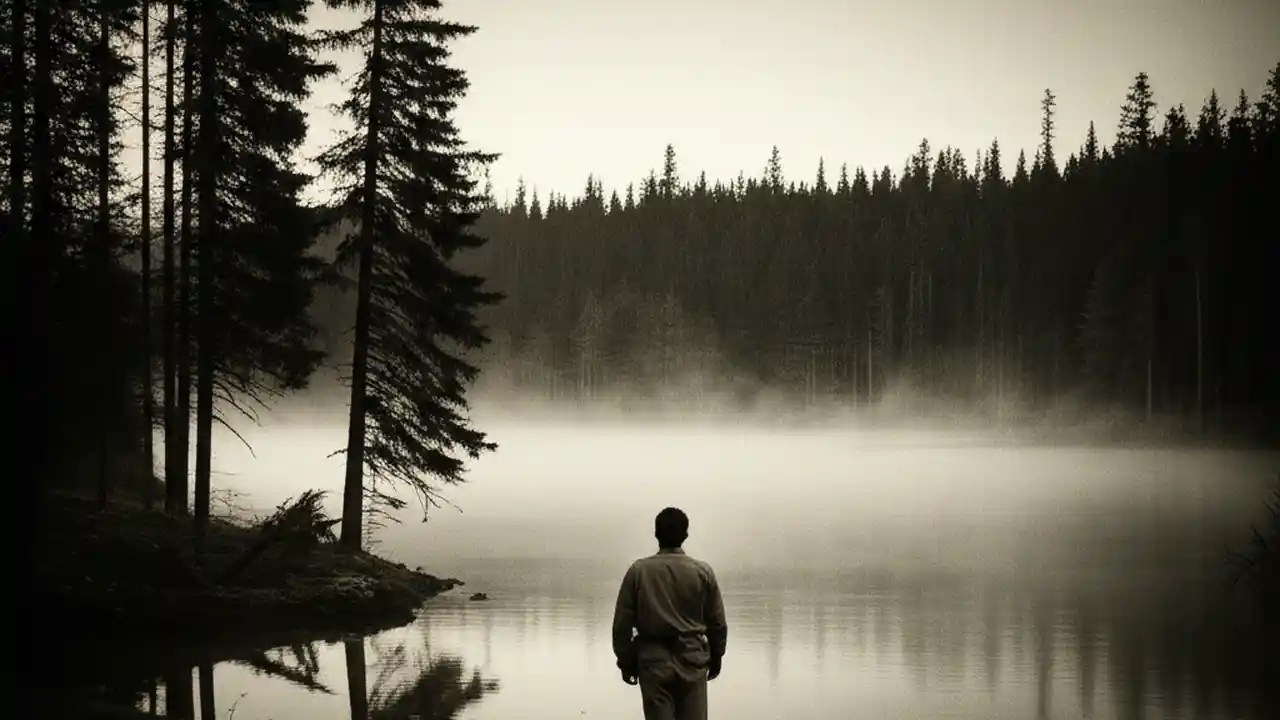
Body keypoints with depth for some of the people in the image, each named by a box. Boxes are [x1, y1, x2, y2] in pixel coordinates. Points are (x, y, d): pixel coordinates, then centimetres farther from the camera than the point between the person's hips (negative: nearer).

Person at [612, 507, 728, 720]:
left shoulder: (638, 571, -4)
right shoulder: (703, 572, -2)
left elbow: (622, 622, -2)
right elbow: (717, 622, 4)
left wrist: (626, 662, 9)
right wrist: (716, 658, 19)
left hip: (653, 662, 0)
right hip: (692, 662, 0)